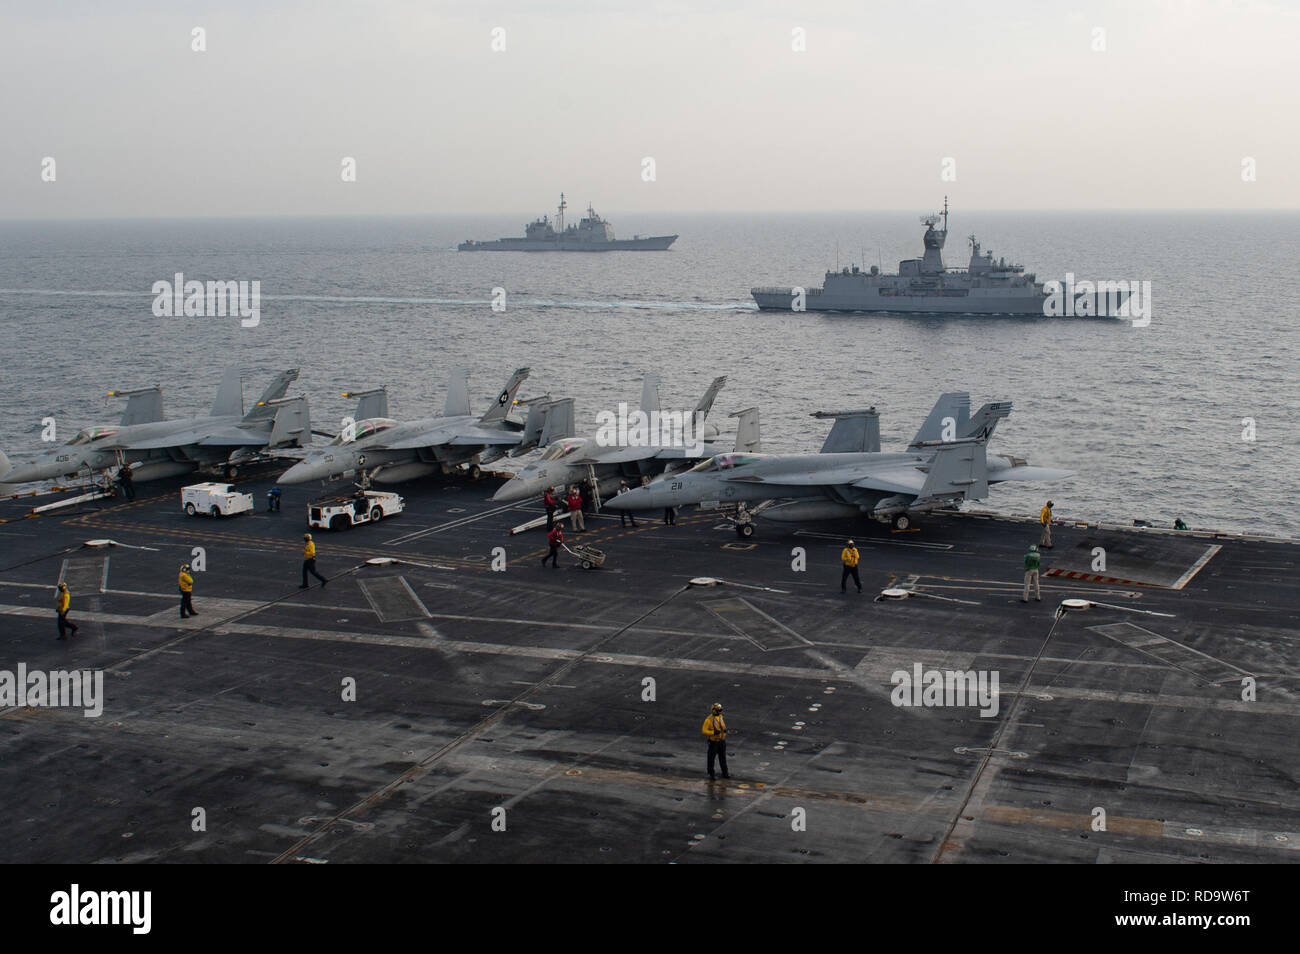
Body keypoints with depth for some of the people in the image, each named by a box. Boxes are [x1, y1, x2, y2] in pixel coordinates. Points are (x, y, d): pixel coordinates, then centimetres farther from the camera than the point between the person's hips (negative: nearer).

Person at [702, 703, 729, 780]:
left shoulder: (720, 717, 2)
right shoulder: (709, 720, -19)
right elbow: (704, 731, -17)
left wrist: (724, 729, -3)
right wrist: (714, 732, -26)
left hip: (722, 741, 6)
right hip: (714, 742, -6)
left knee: (723, 758, 13)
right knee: (711, 758, 7)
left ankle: (725, 773, 22)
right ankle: (711, 774, 19)